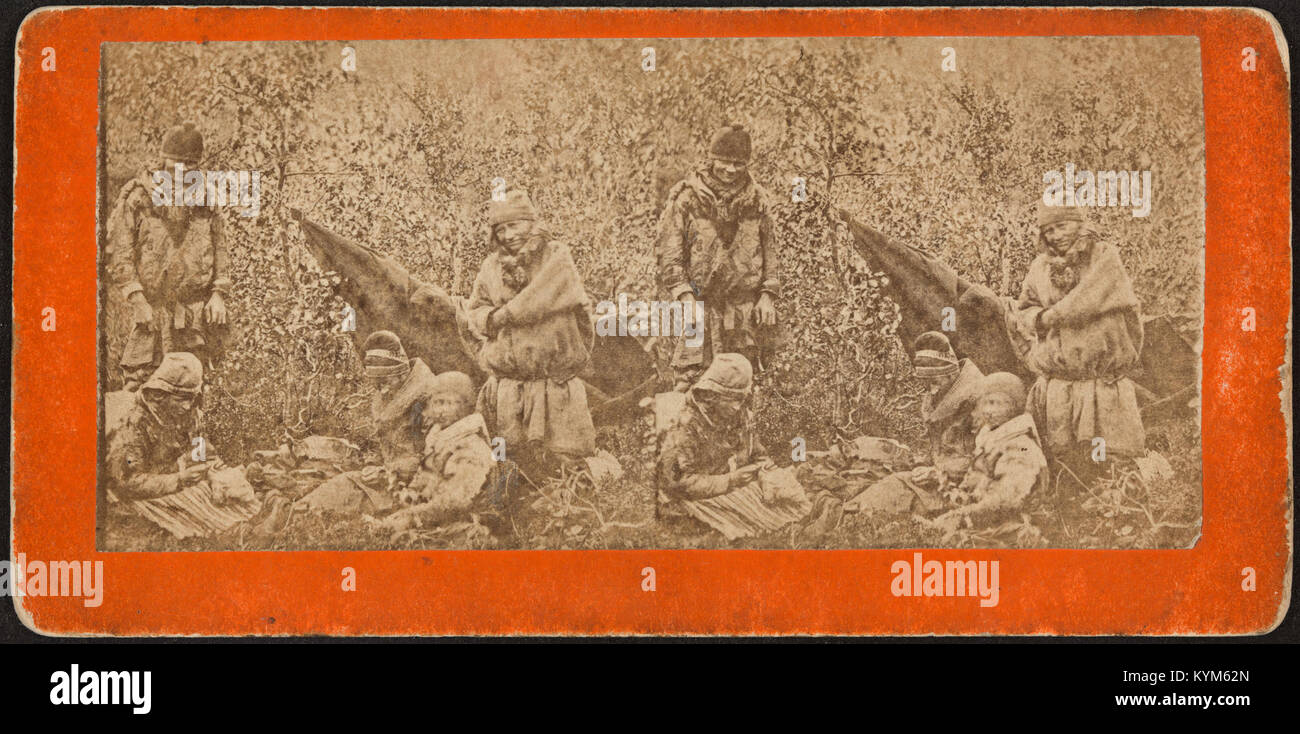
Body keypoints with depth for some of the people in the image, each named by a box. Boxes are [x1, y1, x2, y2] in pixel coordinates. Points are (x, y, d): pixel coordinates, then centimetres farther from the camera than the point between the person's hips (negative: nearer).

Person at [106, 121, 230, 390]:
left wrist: (218, 293, 5)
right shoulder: (137, 197, 1)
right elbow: (117, 251, -3)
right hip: (151, 307, -3)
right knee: (139, 383, -7)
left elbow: (220, 250, 18)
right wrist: (136, 299, -10)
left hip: (196, 310, 3)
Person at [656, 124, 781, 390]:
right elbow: (668, 252, -5)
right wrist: (684, 296, -14)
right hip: (702, 302, -3)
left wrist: (768, 295, 5)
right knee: (691, 374, -8)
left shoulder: (756, 199, 9)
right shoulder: (687, 196, -3)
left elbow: (770, 250, 14)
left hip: (746, 306, 4)